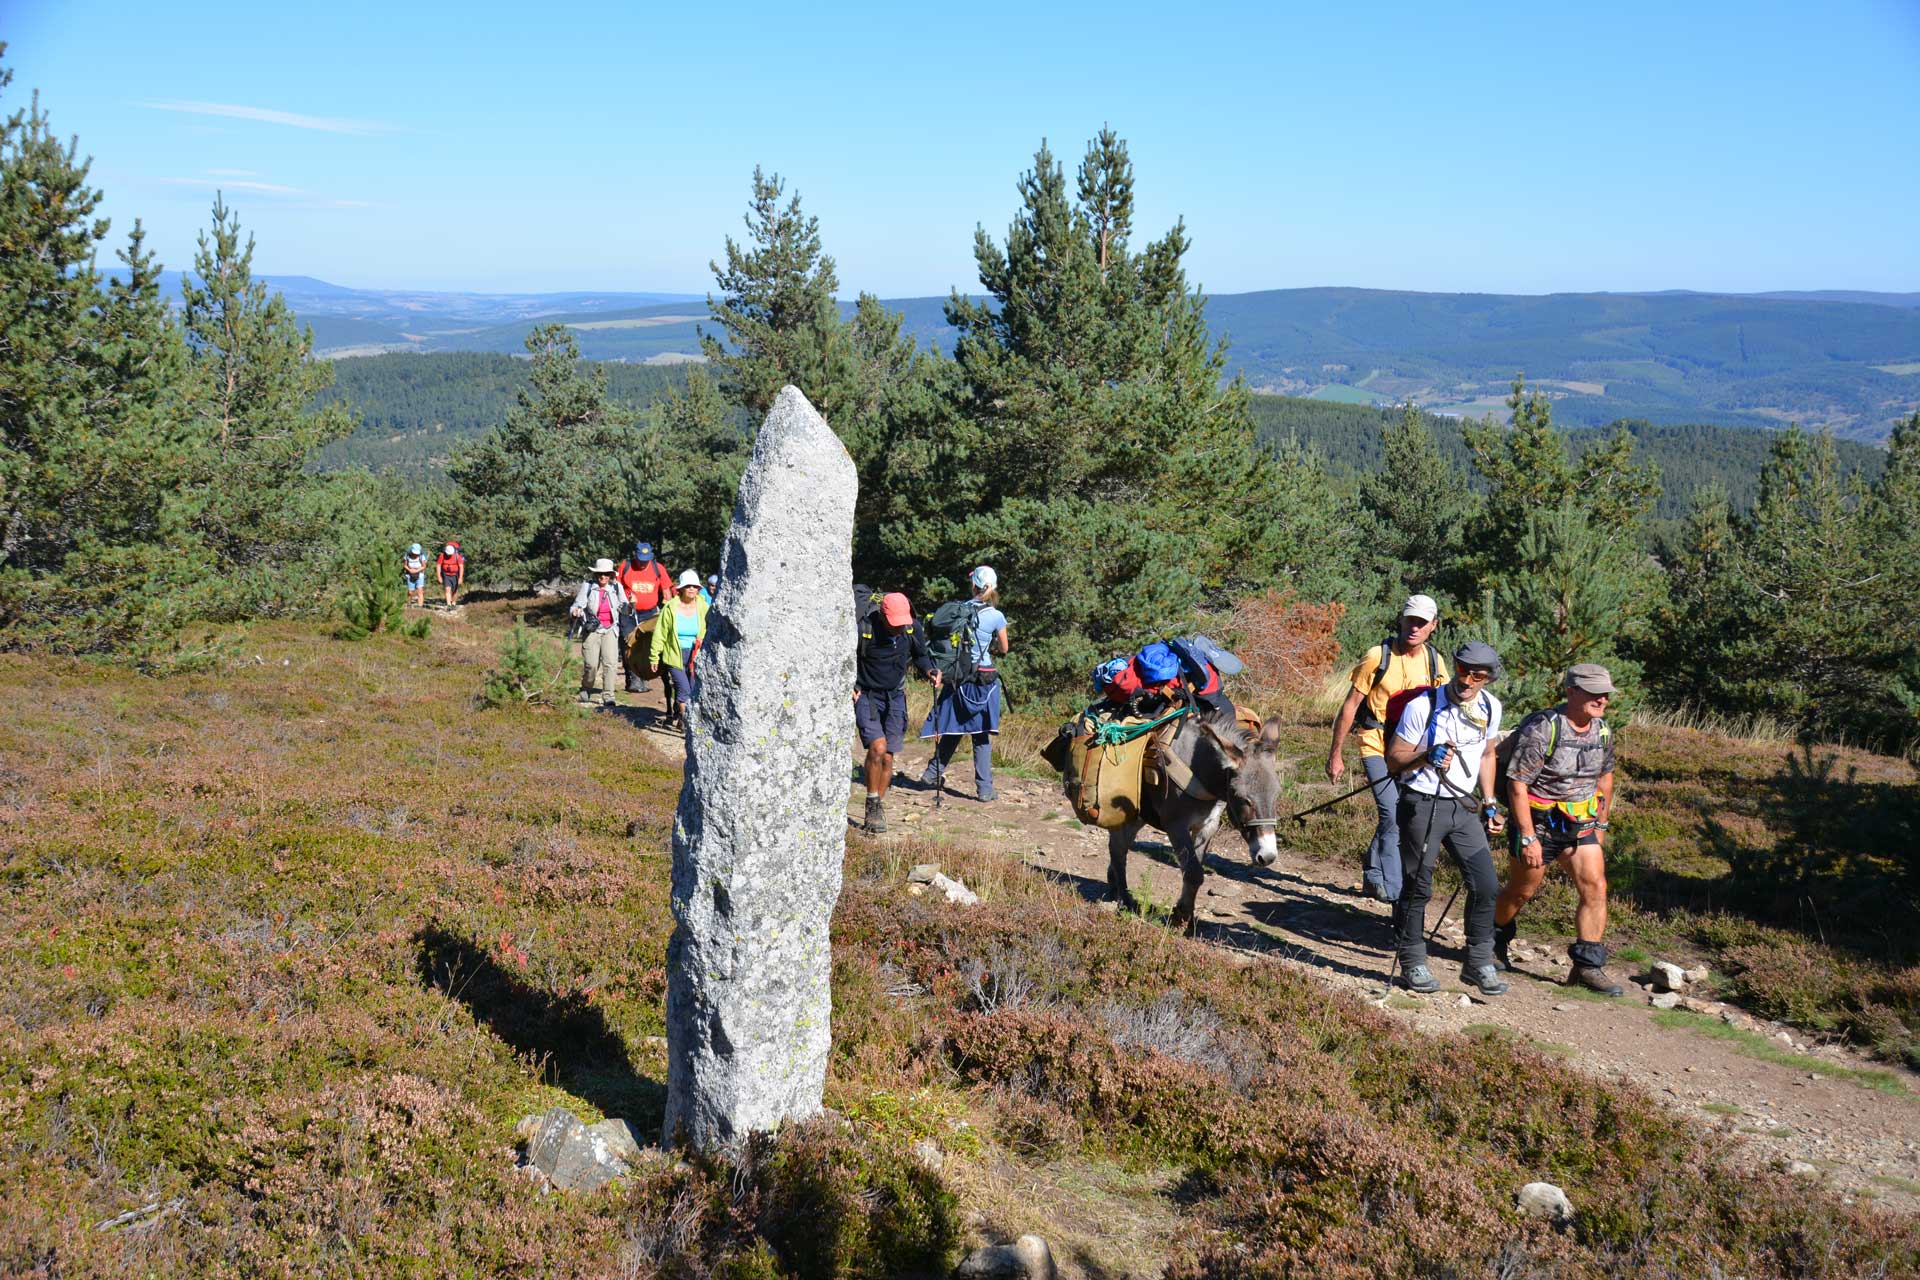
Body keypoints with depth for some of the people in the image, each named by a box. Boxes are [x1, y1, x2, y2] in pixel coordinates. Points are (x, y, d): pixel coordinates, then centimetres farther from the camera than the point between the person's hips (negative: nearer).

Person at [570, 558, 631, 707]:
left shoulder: (616, 586, 5)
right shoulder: (588, 586, -2)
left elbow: (623, 607, 8)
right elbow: (579, 604, -1)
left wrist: (629, 606, -14)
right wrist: (576, 611, -23)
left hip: (610, 629, 2)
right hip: (591, 629, -2)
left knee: (610, 663, -11)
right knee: (591, 664, -7)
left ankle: (608, 696, -5)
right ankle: (586, 690, 21)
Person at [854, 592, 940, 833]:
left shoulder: (913, 628, -7)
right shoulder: (864, 629, -19)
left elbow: (920, 655, 12)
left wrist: (930, 671, -7)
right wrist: (850, 688, -15)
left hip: (895, 696, 4)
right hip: (866, 695, -4)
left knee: (887, 758, 1)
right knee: (878, 746, -21)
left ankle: (878, 808, 19)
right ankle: (872, 806, -6)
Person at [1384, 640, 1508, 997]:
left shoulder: (1490, 707, 2)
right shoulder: (1423, 706, -16)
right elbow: (1393, 759, -9)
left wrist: (1489, 804, 13)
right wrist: (1426, 756, -28)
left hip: (1463, 805, 5)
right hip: (1422, 805, -5)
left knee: (1485, 884, 0)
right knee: (1417, 887, 1)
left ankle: (1478, 964, 14)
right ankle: (1412, 964, 16)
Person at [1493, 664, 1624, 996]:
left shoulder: (1603, 731, 1)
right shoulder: (1542, 729, -22)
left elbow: (1604, 777, 18)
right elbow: (1517, 784, -21)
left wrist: (1601, 825, 19)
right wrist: (1528, 837, -22)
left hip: (1580, 823, 6)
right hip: (1538, 821, -6)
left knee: (1596, 888, -7)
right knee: (1521, 891, 10)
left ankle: (1588, 965, 0)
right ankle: (1493, 942, 36)